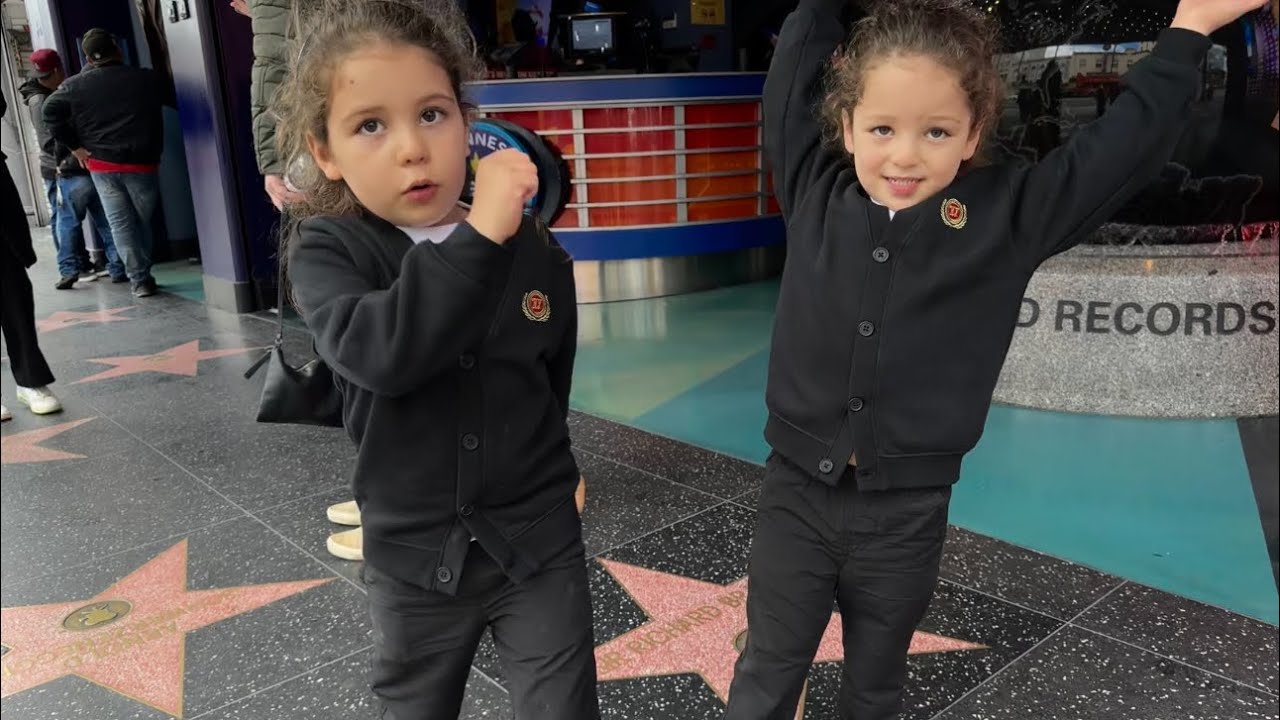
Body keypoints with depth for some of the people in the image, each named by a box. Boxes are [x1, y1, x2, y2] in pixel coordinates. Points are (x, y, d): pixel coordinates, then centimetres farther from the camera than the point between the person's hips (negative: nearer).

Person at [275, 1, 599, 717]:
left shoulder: (535, 250, -8)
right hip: (413, 558, 0)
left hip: (540, 545, 0)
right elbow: (378, 353, -34)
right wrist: (481, 236, -38)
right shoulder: (328, 250, -12)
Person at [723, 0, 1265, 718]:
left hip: (908, 512, 1)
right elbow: (796, 70, 1)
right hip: (798, 494, 0)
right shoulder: (814, 190, -7)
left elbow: (1126, 143, 0)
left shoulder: (1008, 215, -7)